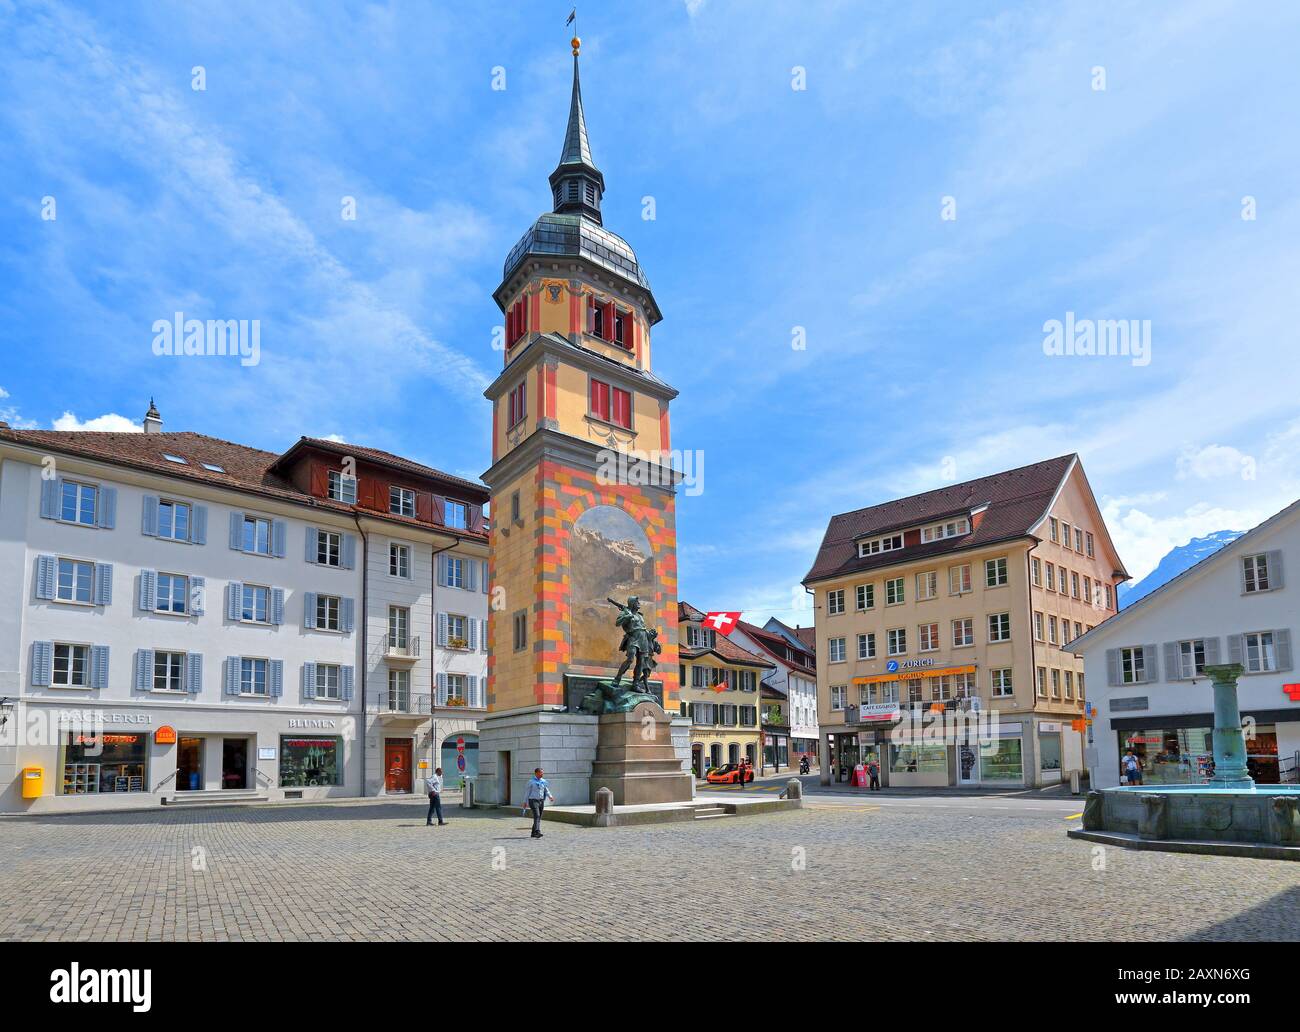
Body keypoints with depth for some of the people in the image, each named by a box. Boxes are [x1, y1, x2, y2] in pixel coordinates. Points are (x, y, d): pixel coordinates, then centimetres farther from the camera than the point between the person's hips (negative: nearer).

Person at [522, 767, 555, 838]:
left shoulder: (543, 781, 8)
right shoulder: (531, 782, -5)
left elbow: (546, 791, 8)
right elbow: (527, 792, 0)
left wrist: (550, 797, -11)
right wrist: (525, 802, 1)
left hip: (541, 801, 6)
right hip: (533, 801, -6)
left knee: (539, 817, 10)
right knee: (537, 816, -21)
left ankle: (533, 833, 22)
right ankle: (537, 832, -29)